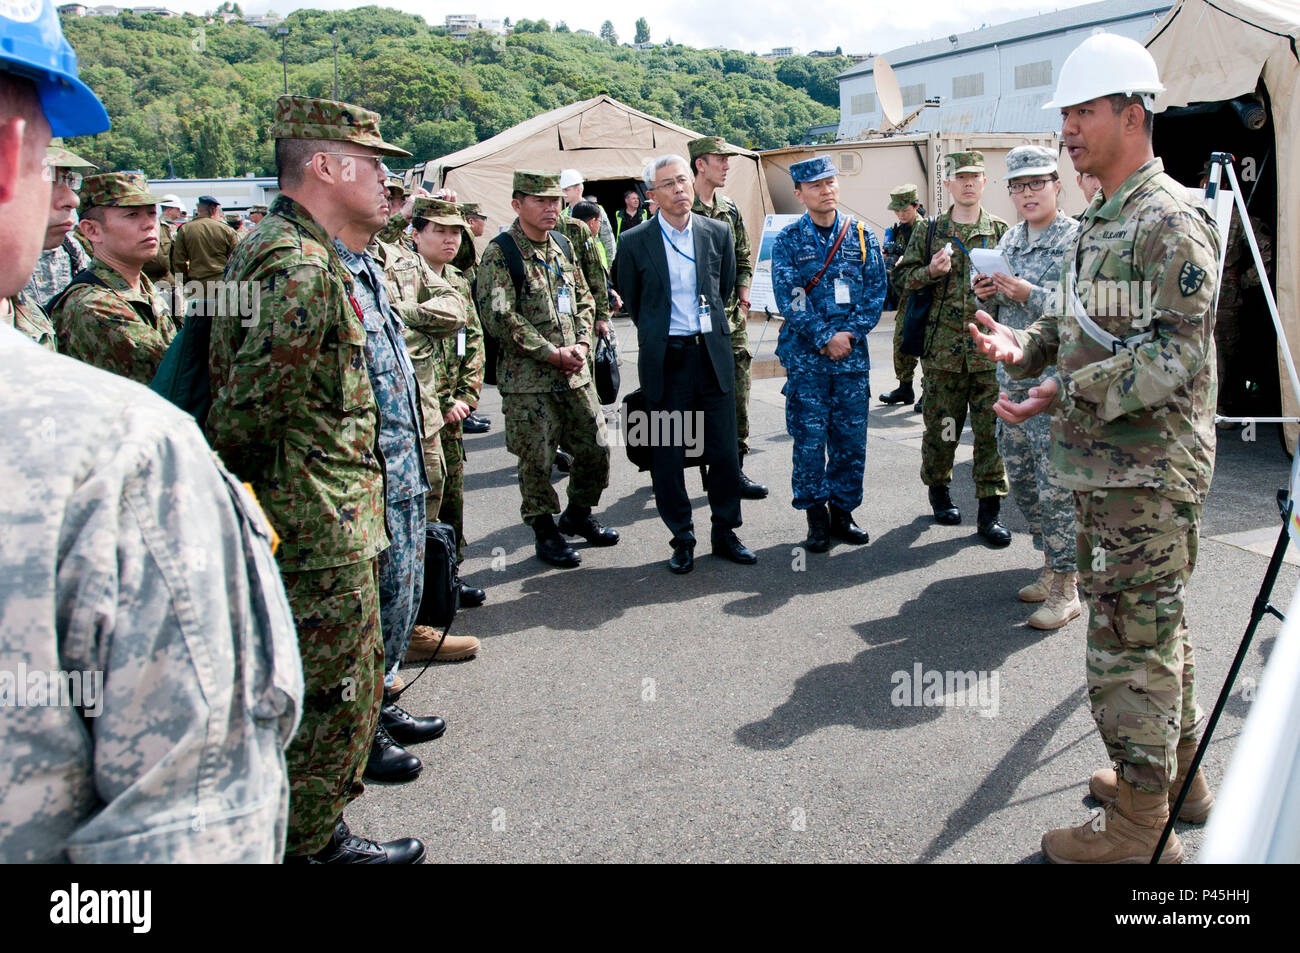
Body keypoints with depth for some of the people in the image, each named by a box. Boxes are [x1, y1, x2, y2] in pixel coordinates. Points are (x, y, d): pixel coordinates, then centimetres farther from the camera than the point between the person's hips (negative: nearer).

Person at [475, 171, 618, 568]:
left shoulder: (562, 248, 12)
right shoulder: (500, 254, -9)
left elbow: (584, 301, 17)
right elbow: (498, 317, -17)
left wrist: (580, 345, -2)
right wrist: (552, 353, -16)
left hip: (575, 374, 7)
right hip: (527, 379, -6)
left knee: (596, 449, 11)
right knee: (537, 461, 2)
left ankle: (578, 515, 33)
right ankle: (545, 531, 20)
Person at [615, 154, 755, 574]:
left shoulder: (718, 233, 4)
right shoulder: (635, 242, -2)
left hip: (712, 354, 2)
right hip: (665, 361, -2)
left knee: (724, 452, 5)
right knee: (667, 456, 4)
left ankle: (725, 533, 21)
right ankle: (682, 539, 18)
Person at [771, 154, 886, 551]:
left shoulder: (861, 235, 7)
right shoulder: (788, 240, 0)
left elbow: (876, 291, 4)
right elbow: (789, 297, -7)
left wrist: (850, 333, -9)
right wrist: (826, 338, -14)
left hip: (852, 355, 2)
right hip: (805, 356, -2)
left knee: (852, 438, 6)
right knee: (810, 439, 1)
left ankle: (843, 512, 20)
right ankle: (816, 518, 12)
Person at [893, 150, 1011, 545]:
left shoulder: (1001, 231, 9)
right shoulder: (929, 232, 7)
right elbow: (901, 278, 7)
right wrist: (930, 271, -11)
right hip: (942, 346, 0)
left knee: (992, 430, -2)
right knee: (941, 424, 9)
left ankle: (989, 510, 6)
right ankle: (938, 490, 31)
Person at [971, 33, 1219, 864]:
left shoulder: (1171, 220, -15)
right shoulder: (1100, 221, 16)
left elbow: (1178, 352, -21)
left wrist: (1071, 394, -26)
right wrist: (1022, 344, 3)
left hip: (1150, 473, -10)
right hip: (1105, 466, 10)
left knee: (1130, 643, -3)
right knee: (1154, 630, 20)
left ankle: (1141, 829, 10)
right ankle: (1180, 775, 36)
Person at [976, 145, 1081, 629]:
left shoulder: (1078, 239, -7)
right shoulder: (1009, 240, 14)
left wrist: (1029, 294, -22)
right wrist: (988, 295, 0)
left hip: (1056, 378, -7)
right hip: (1012, 374, 8)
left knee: (1056, 481, -6)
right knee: (1021, 477, 12)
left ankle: (1065, 588, 2)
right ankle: (1052, 565, 28)